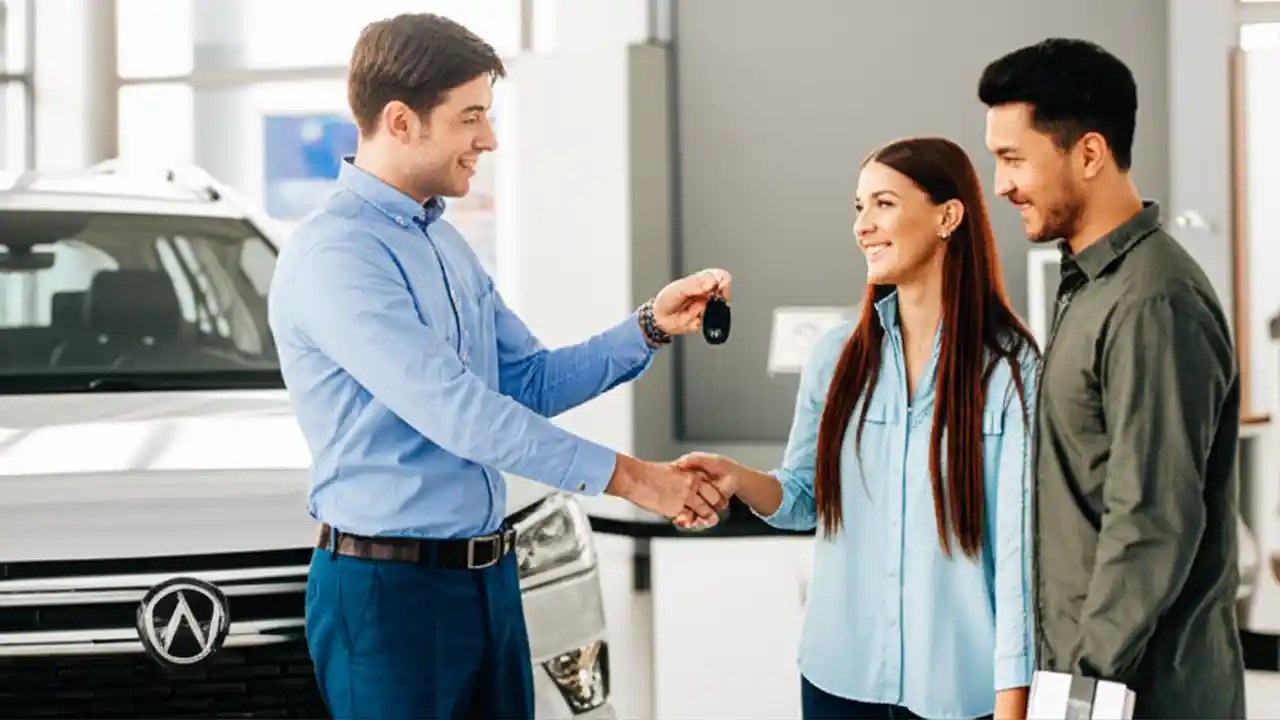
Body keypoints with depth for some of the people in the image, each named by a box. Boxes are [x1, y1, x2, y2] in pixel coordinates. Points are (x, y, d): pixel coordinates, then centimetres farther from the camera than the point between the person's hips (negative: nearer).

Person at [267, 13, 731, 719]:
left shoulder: (444, 242, 13)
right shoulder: (334, 256, -17)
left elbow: (528, 382, 15)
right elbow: (454, 410, -24)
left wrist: (649, 327, 1)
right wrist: (621, 474, -23)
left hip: (488, 577, 8)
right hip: (388, 585, -8)